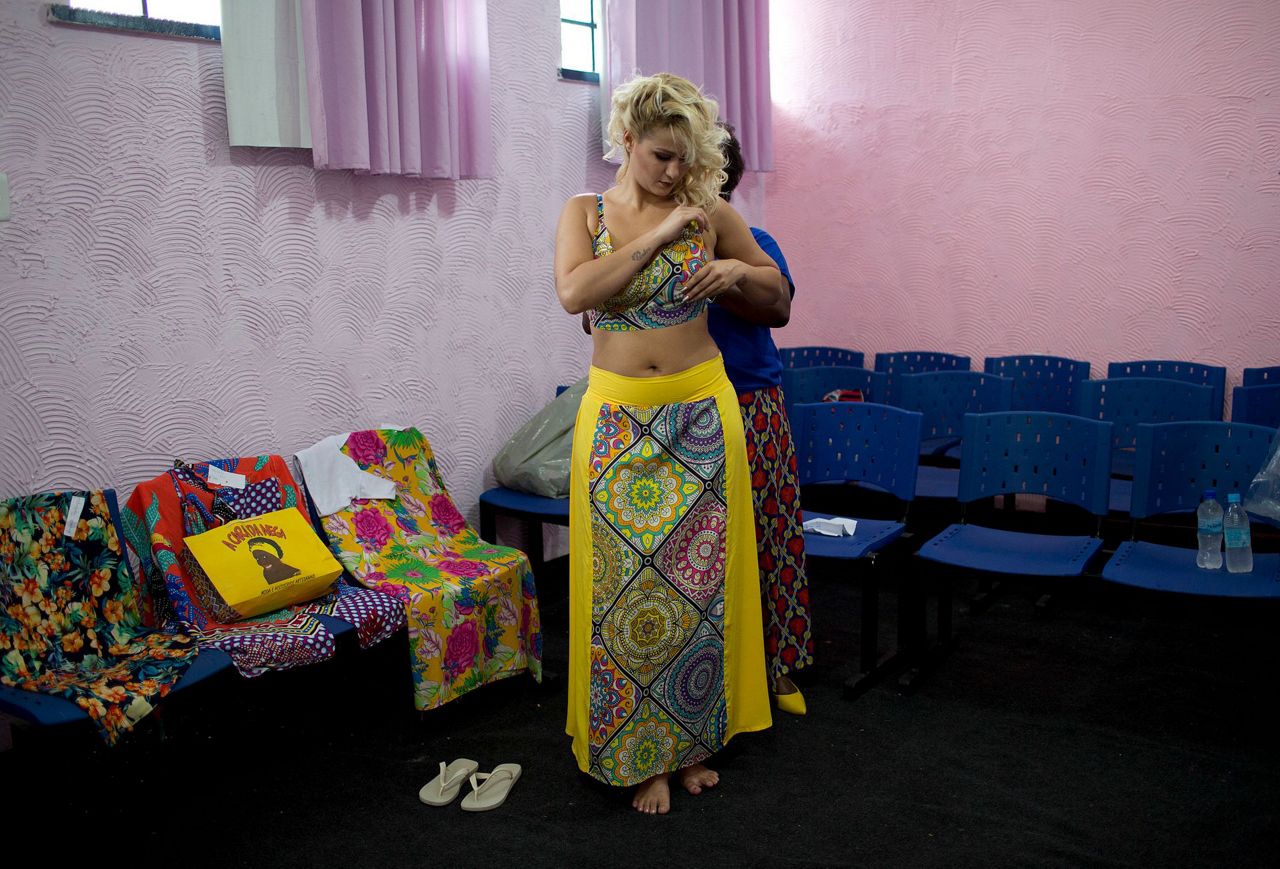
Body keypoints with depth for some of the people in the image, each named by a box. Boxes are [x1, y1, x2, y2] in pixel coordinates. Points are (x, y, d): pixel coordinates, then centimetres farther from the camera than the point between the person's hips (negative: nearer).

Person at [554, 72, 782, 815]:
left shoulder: (709, 211, 2)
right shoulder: (584, 213, 2)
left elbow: (777, 292, 13)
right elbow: (573, 292, -18)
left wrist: (737, 268, -8)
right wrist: (657, 235, -17)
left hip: (700, 415, 1)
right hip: (617, 421, 0)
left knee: (699, 577, 8)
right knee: (625, 583, 4)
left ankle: (693, 740, 27)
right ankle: (642, 755, 21)